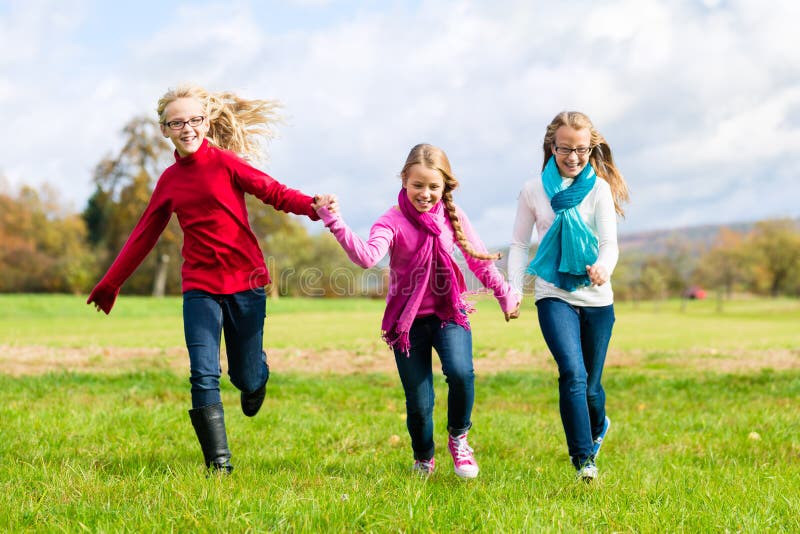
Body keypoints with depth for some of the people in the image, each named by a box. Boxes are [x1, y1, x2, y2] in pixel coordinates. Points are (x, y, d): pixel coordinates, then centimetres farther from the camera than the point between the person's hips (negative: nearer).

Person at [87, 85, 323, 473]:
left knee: (246, 377, 7)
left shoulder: (225, 162, -4)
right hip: (199, 286, 3)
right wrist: (110, 283, 22)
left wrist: (312, 206, -35)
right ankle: (219, 463, -5)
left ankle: (257, 373, 45)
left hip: (246, 281, -2)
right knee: (204, 376, -11)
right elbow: (144, 235, 18)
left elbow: (274, 192, -14)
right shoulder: (170, 180, 9)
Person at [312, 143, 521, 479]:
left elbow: (478, 257, 12)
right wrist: (335, 224, -47)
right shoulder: (393, 222, -13)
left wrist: (504, 294, 17)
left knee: (460, 373, -26)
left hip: (448, 313, 2)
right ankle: (424, 460, 32)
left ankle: (458, 438, 3)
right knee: (419, 404, 2)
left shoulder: (450, 215, 0)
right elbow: (367, 256, -33)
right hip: (409, 320, -2)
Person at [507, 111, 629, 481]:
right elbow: (519, 243, 7)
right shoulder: (533, 191, 1)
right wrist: (513, 290, -6)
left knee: (591, 385, 10)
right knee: (573, 373, -22)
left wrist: (603, 269, -33)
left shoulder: (599, 189, -2)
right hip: (553, 296, -1)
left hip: (596, 298, 1)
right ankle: (583, 458, -16)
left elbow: (609, 242, -11)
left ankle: (598, 427, 44)